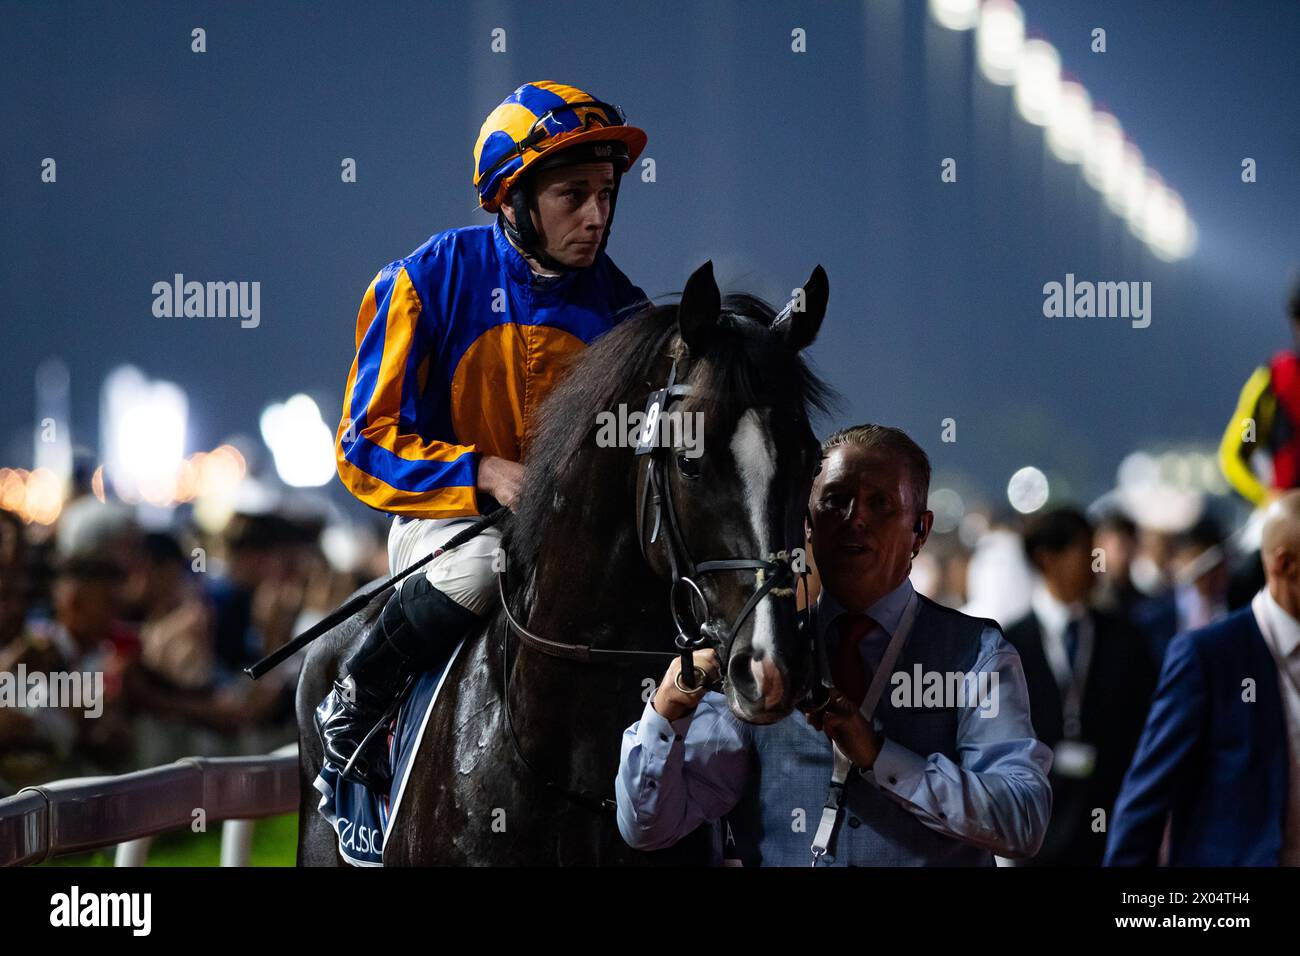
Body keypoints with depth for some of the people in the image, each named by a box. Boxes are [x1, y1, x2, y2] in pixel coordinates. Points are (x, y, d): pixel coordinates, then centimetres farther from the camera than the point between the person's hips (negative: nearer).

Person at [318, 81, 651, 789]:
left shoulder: (619, 307, 4)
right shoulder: (429, 282, -7)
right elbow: (366, 443, -9)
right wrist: (485, 473, -24)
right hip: (444, 517, -4)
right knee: (486, 562, -38)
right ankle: (350, 705, -13)